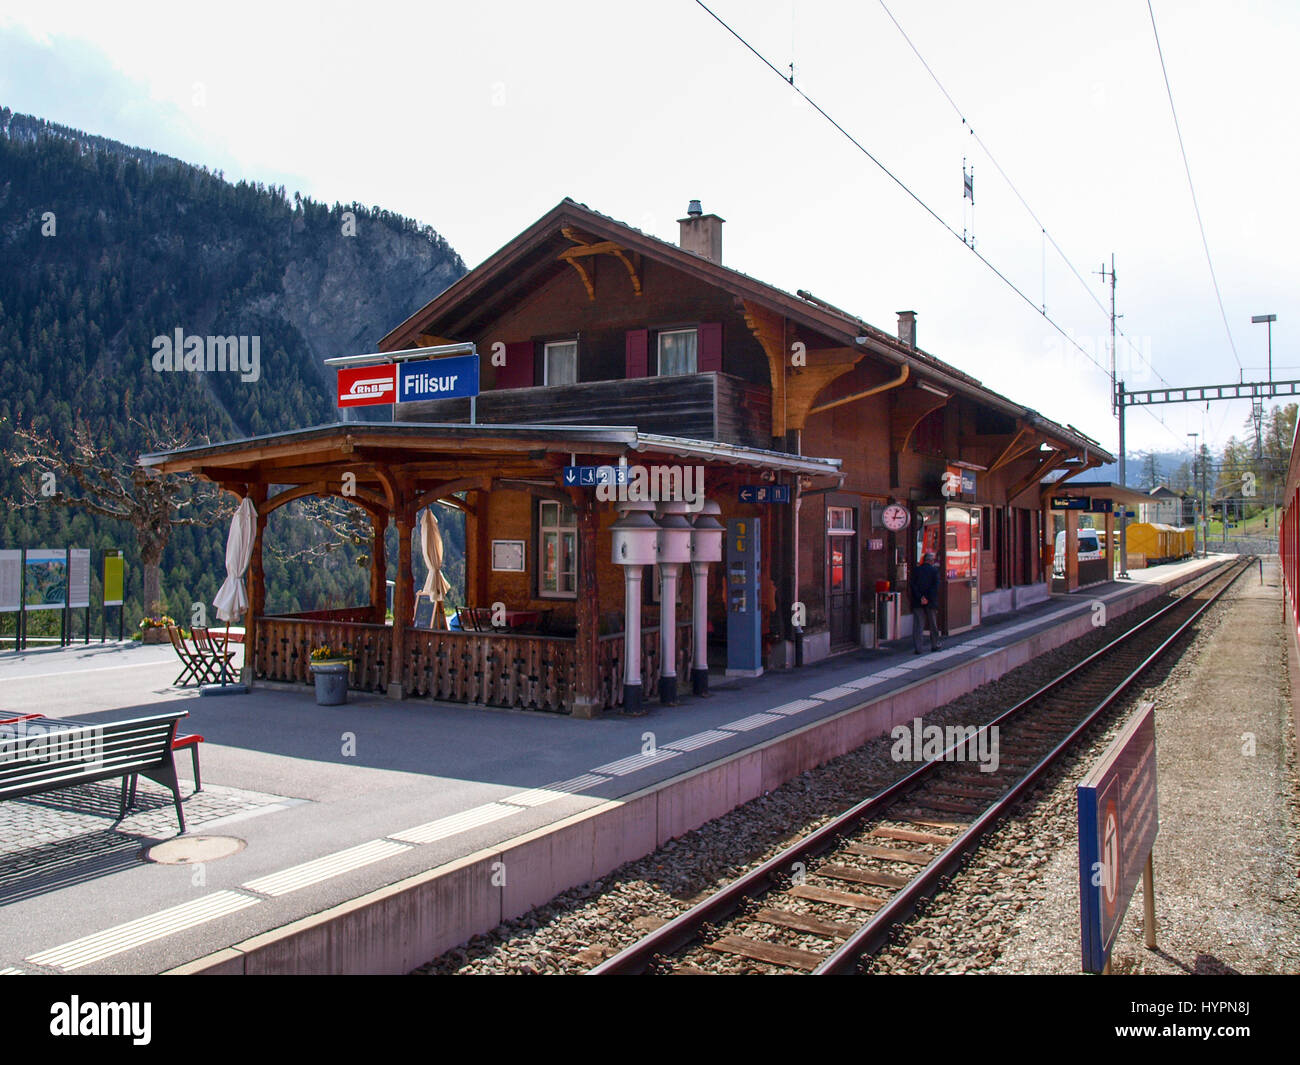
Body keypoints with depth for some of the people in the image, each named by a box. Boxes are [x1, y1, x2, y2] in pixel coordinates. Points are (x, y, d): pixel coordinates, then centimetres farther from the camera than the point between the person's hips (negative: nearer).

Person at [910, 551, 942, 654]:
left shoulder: (916, 570, 1)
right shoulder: (935, 570, -4)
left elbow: (912, 585, -6)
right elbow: (935, 586, -11)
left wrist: (920, 598, -8)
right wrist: (927, 598, -11)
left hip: (917, 602, 1)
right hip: (931, 602, -1)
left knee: (917, 625, 1)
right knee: (933, 624, 16)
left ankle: (917, 648, -5)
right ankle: (934, 645, 28)